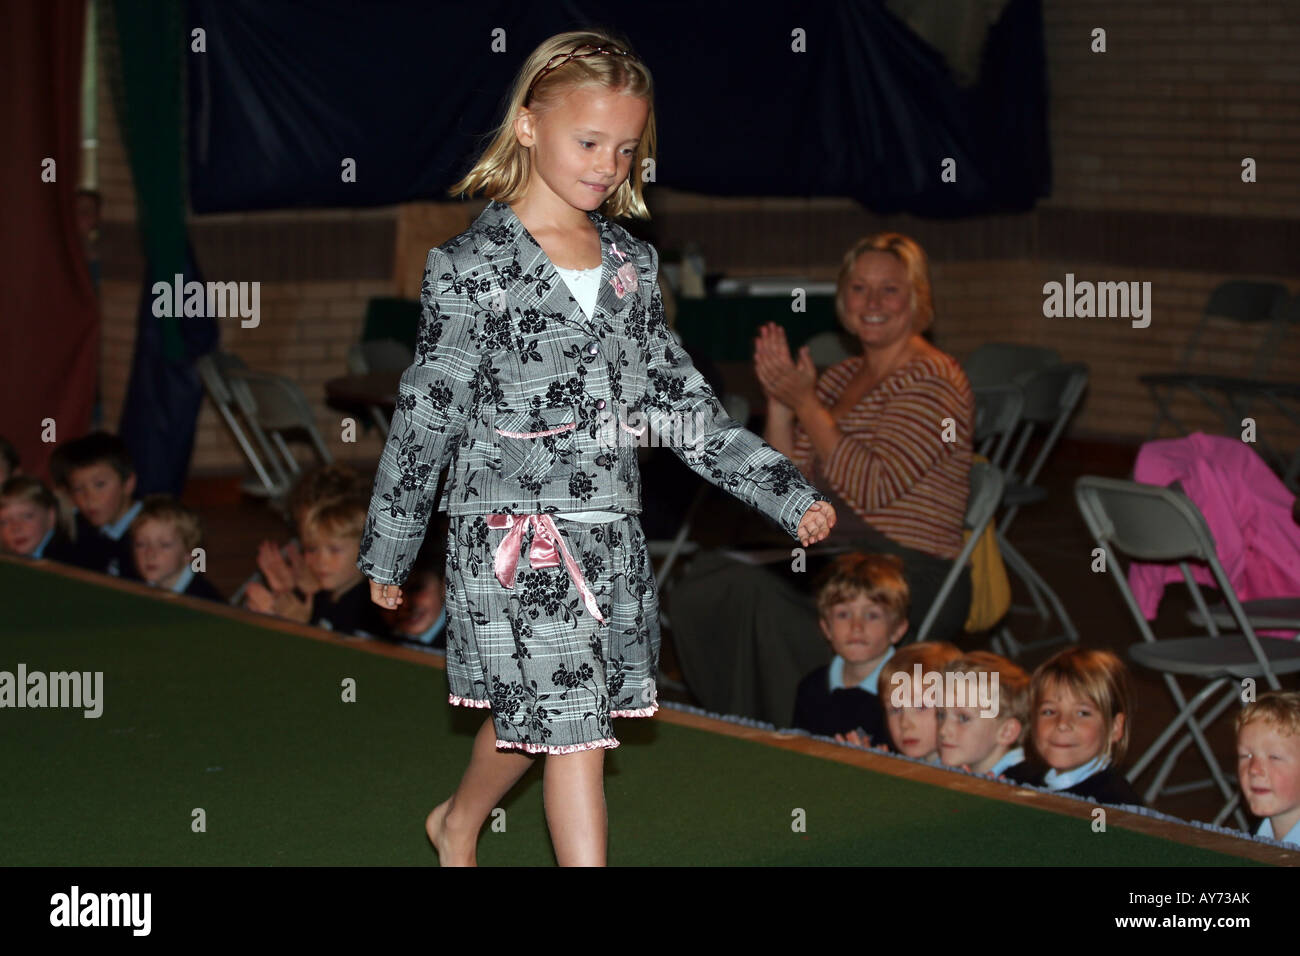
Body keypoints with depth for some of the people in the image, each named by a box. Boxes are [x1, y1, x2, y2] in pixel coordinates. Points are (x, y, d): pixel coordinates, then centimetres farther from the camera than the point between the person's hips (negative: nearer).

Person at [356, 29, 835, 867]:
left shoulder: (631, 264, 8)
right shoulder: (472, 268, -9)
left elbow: (678, 398, 12)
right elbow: (425, 415, -5)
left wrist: (786, 493, 6)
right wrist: (389, 553, -1)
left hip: (613, 536, 6)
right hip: (514, 538, -6)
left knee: (530, 714, 18)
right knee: (573, 730, -7)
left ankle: (458, 822, 46)